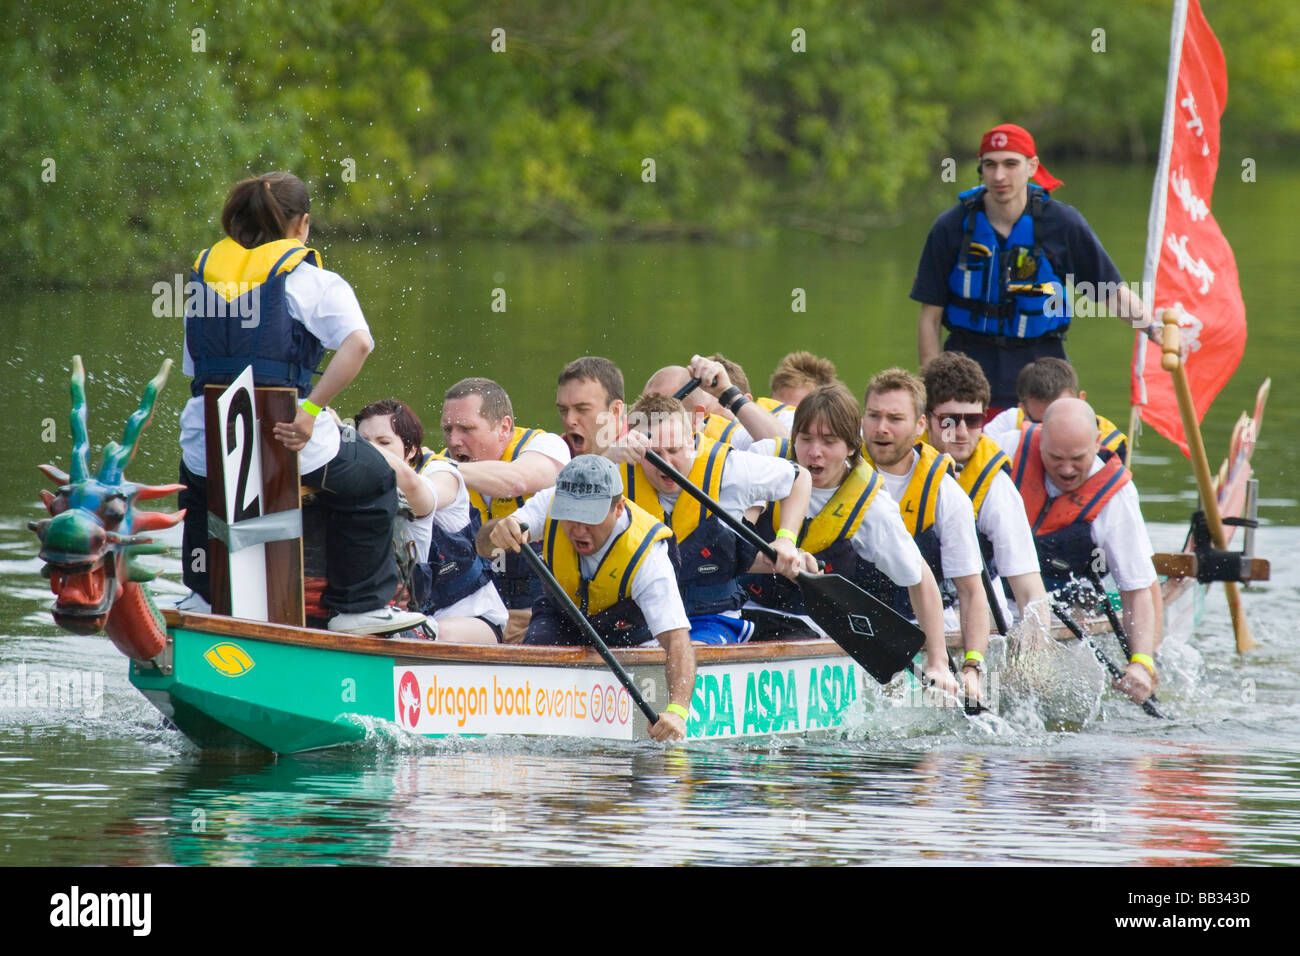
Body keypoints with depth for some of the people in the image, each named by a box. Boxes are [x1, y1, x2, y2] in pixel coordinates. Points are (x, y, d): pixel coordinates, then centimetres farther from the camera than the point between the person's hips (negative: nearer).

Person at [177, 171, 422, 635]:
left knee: (196, 476, 41)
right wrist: (310, 410, -19)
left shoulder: (206, 271, 14)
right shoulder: (312, 281, 0)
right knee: (370, 478, 23)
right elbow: (357, 342, -19)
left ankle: (203, 594, 35)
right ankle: (359, 607, 23)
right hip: (286, 442, -4)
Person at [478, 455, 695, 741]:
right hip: (560, 618, 1)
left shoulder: (646, 556, -37)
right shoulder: (551, 505, -28)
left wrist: (677, 711, -61)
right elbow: (485, 546, -37)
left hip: (627, 631, -1)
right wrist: (496, 532, -63)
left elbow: (677, 638, -45)